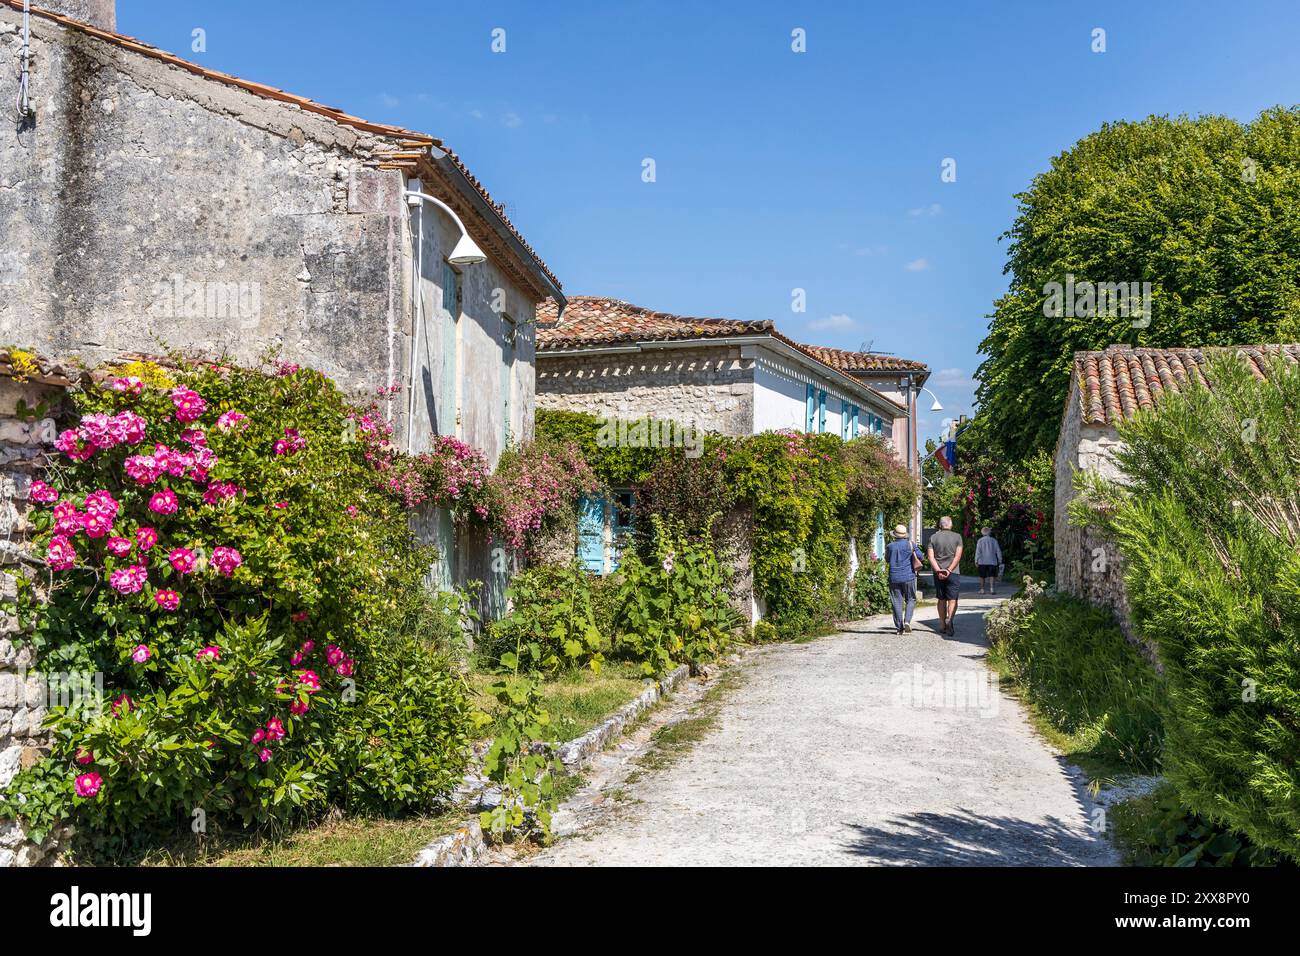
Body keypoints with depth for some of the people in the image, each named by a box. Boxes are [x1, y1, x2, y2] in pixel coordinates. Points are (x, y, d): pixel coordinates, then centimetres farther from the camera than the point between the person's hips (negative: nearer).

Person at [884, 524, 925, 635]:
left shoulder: (889, 546, -1)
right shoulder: (910, 544, -4)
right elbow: (920, 556, 2)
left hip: (894, 578, 1)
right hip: (908, 577, -1)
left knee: (897, 602, 4)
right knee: (910, 600, 11)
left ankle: (899, 627, 3)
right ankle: (907, 621, -10)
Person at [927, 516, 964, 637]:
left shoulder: (933, 537, 5)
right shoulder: (957, 537, 1)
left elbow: (930, 556, -5)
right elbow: (958, 556, -8)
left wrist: (938, 570, -10)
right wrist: (949, 570, -11)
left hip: (938, 573, 2)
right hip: (953, 573, -2)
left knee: (941, 600, 12)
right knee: (952, 599, 0)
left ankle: (942, 626, 16)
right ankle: (950, 618, -26)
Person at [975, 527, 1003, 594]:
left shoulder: (980, 541, -3)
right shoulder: (994, 540, 1)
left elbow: (978, 551, -6)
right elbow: (998, 551, 4)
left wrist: (976, 561, -1)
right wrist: (1000, 560, 12)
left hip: (982, 562, -1)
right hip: (992, 561, 1)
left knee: (982, 576, 8)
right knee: (991, 575, 1)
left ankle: (982, 589, 10)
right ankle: (991, 588, -12)